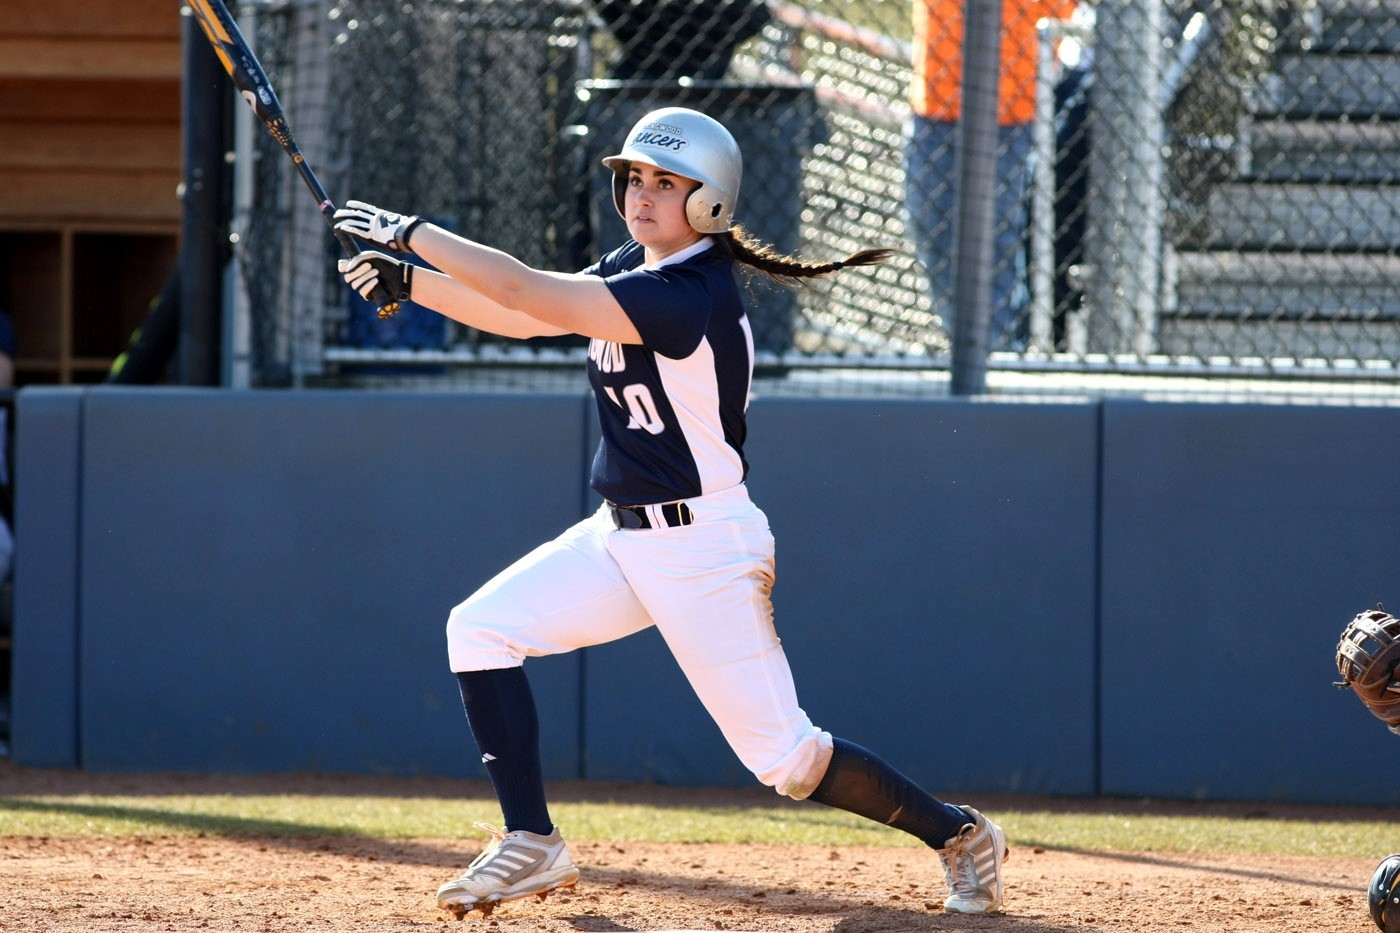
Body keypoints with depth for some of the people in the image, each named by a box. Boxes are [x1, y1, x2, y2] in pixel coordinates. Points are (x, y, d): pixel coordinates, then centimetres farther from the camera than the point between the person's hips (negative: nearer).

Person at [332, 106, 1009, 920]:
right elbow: (524, 319, 11)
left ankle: (959, 834, 16)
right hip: (622, 538, 9)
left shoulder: (689, 295, -24)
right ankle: (532, 846, -3)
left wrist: (412, 233, -21)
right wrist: (412, 282, 0)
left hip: (705, 549, -9)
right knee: (482, 629, -6)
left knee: (785, 758, -5)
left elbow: (529, 295, -28)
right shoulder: (631, 268, 6)